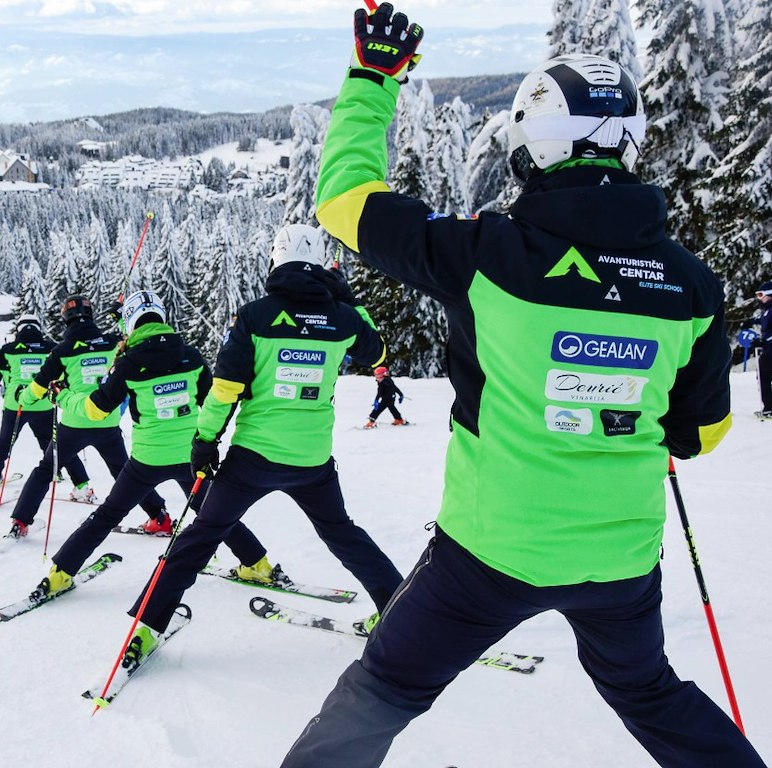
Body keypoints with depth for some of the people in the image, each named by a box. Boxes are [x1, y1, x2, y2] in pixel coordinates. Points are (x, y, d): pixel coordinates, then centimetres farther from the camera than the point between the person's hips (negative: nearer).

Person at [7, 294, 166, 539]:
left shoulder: (63, 350, -6)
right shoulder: (113, 343, -4)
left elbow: (40, 386, 3)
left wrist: (23, 399, 23)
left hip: (74, 425, -2)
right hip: (108, 425, 2)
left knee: (45, 470, 17)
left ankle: (20, 522, 15)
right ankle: (160, 516, 15)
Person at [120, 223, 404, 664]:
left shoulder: (255, 315, -8)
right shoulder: (342, 317, -1)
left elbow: (226, 387, -9)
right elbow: (376, 352, 20)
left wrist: (206, 441, 0)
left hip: (255, 453, -2)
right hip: (314, 459, 2)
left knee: (204, 532, 9)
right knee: (341, 532, 23)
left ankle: (148, 624, 9)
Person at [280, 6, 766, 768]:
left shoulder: (492, 254, -18)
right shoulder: (692, 285, -7)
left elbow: (346, 198, -7)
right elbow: (701, 430, 5)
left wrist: (370, 77, 5)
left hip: (494, 549, -3)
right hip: (623, 555, 4)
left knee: (384, 690, 19)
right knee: (647, 690, 33)